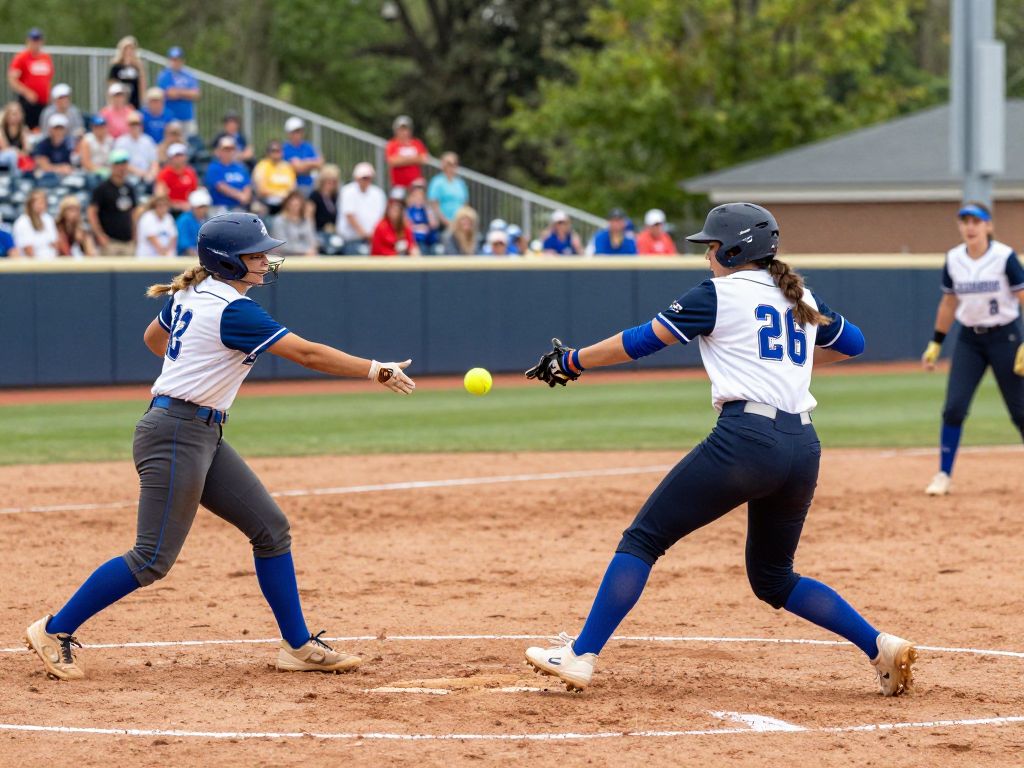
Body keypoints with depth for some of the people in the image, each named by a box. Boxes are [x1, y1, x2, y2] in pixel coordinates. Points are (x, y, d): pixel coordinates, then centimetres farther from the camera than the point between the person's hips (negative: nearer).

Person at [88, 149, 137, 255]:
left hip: (127, 242, 7)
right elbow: (92, 213, -10)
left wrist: (134, 238, 15)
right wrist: (100, 236, -16)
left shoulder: (130, 189, 14)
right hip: (109, 242, -7)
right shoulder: (102, 189, -6)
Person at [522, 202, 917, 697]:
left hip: (745, 436, -7)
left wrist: (572, 361, 14)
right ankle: (881, 646, 7)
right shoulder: (802, 299, 20)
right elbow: (852, 342, 36)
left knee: (643, 539, -1)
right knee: (773, 578, 21)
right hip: (803, 448, 7)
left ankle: (581, 656, -9)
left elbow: (641, 341, 4)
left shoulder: (720, 294, 2)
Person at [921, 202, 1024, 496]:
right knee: (954, 407, -7)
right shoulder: (953, 260, 1)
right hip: (969, 339, 4)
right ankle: (943, 475, 1)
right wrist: (936, 344, 12)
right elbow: (948, 304, 13)